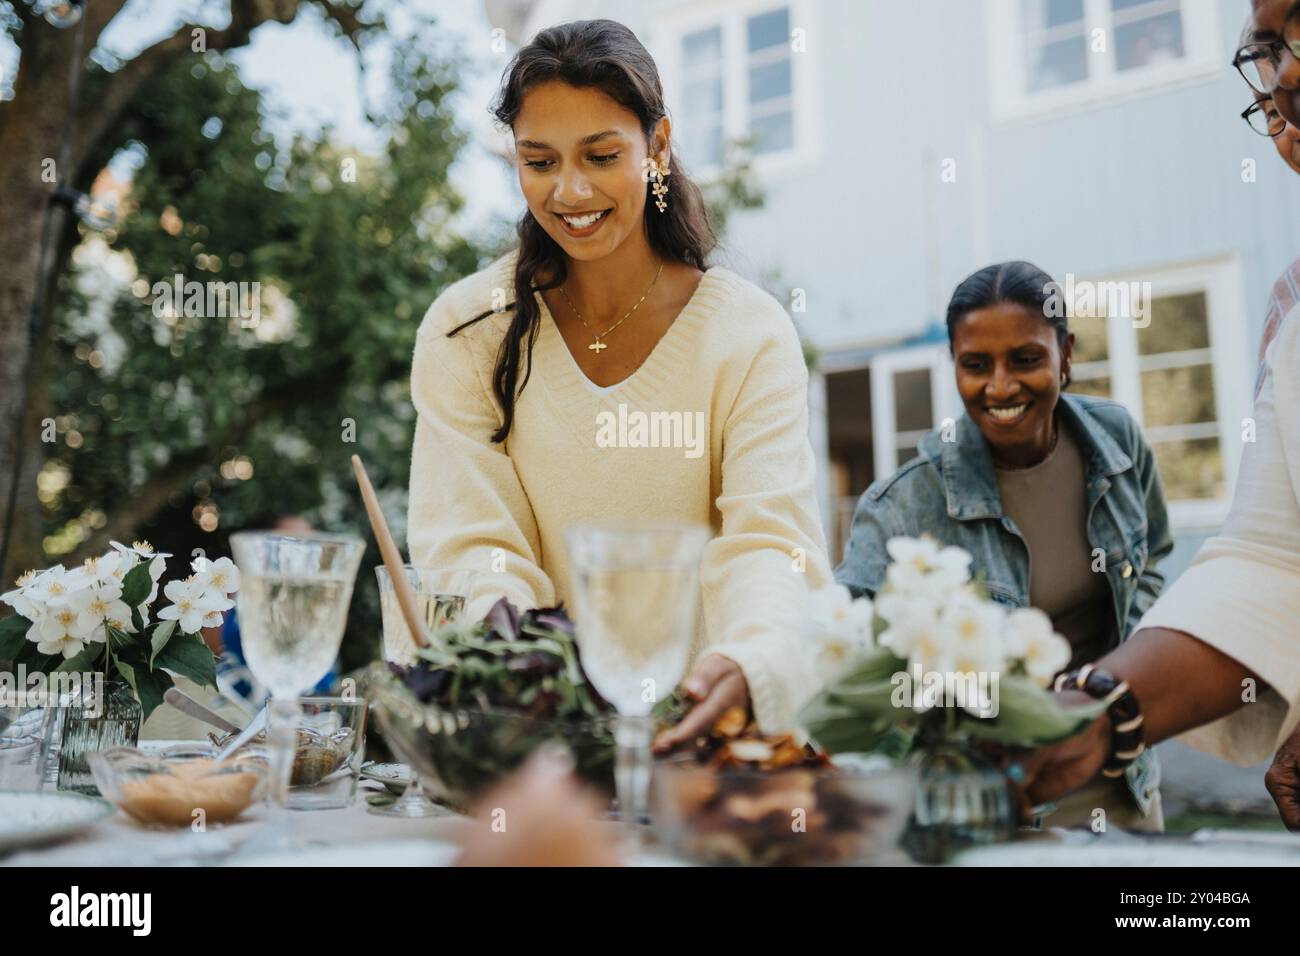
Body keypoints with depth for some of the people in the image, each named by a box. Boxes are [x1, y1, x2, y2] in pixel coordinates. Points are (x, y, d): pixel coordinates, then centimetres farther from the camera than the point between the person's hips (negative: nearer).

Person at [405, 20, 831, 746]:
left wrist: (746, 664, -35)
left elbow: (770, 542, -13)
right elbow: (471, 543, -7)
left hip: (695, 714, -1)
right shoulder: (466, 331, 1)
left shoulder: (750, 333, -2)